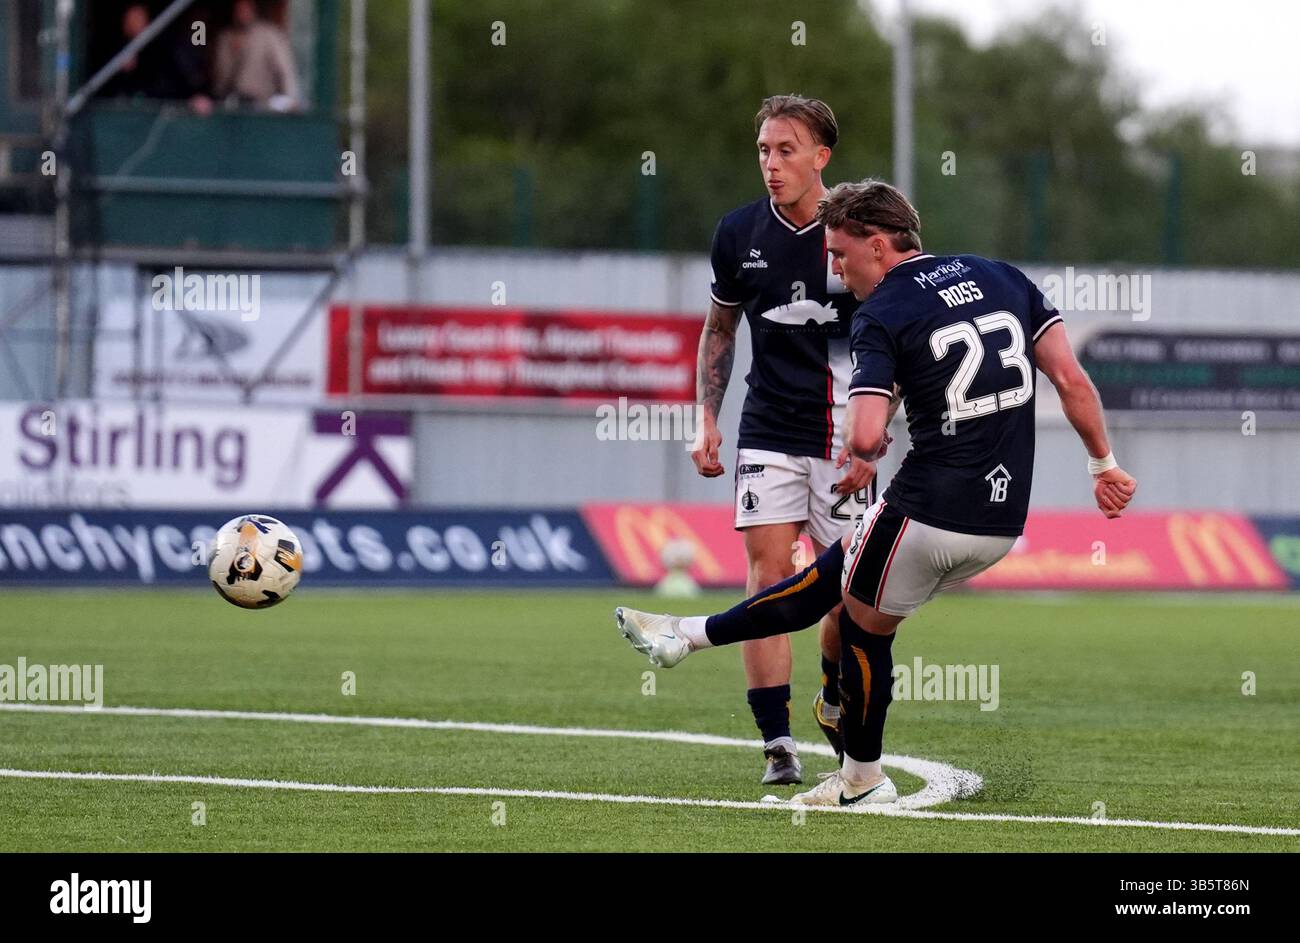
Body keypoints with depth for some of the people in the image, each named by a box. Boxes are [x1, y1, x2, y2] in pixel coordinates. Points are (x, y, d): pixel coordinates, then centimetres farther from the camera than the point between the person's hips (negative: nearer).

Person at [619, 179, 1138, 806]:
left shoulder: (881, 316, -11)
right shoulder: (1004, 278, 7)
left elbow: (863, 438, -22)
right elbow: (1072, 381, 3)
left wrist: (861, 451, 2)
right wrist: (1104, 465, 12)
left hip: (929, 514, -7)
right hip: (1003, 520, 7)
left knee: (865, 626, 18)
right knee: (835, 576, 21)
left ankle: (863, 779, 32)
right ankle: (689, 635, 31)